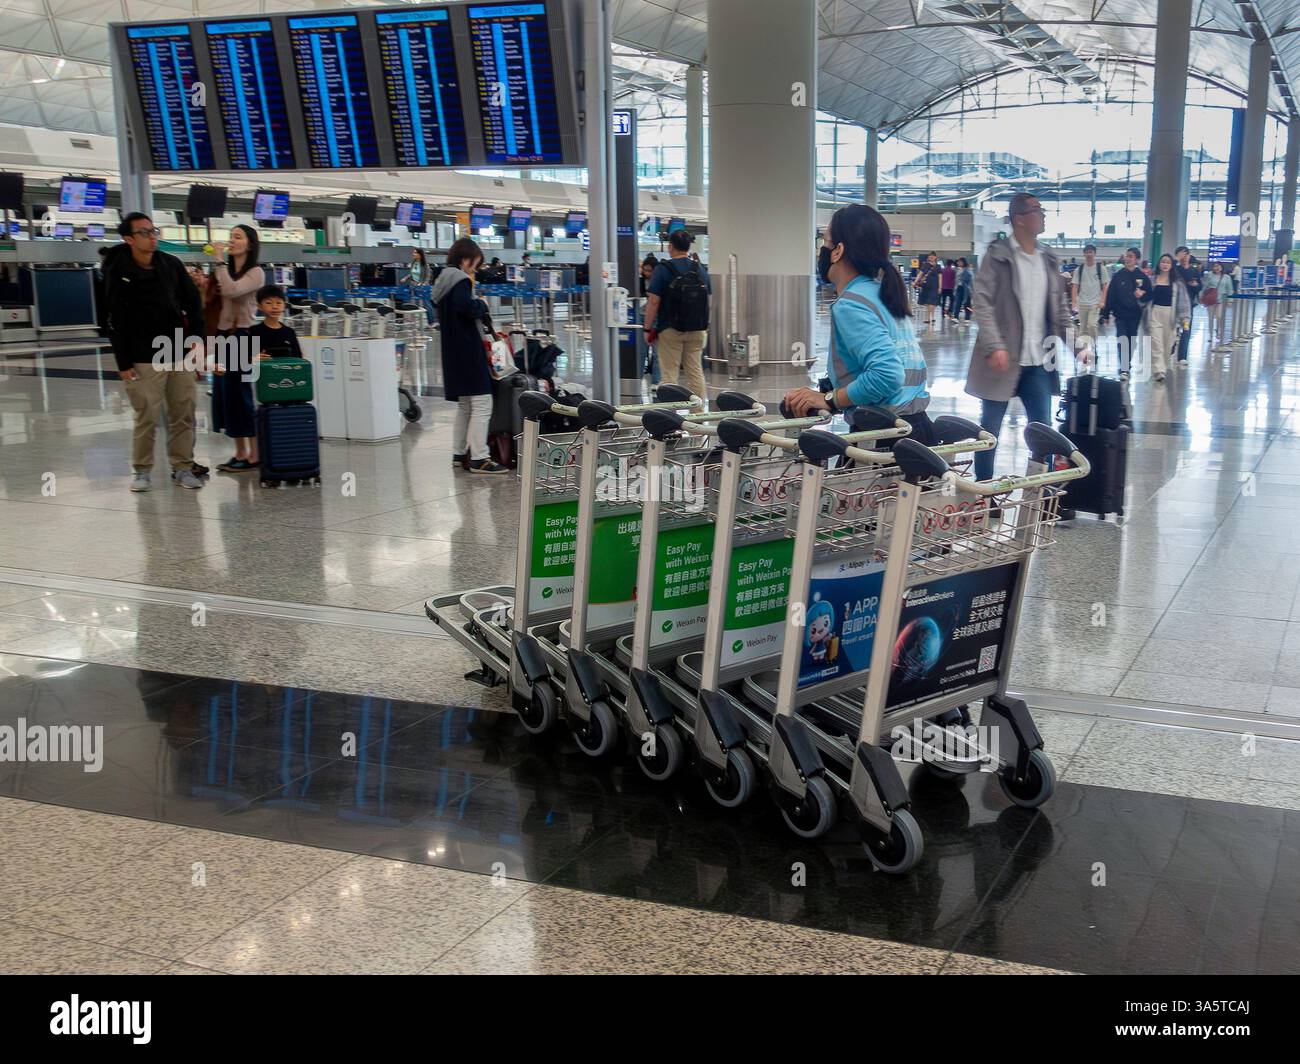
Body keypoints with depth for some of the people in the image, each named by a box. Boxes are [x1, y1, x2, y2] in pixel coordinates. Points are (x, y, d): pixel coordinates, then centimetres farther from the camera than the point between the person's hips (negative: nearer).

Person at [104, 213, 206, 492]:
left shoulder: (172, 265, 6)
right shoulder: (118, 273, -5)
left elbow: (193, 303, 14)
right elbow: (115, 321, -5)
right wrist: (123, 363, -7)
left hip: (181, 355, 4)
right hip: (144, 360, -4)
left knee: (183, 415, 6)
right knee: (147, 417, -1)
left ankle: (182, 468, 16)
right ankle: (141, 470, 14)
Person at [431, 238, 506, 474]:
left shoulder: (442, 280, 15)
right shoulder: (460, 280, -14)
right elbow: (468, 308, -30)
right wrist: (482, 304, -7)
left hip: (453, 353, 10)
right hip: (468, 350, -10)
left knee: (464, 405, 18)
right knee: (482, 404, -7)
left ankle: (459, 454, 21)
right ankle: (478, 458, -8)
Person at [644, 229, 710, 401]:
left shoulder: (663, 269, -8)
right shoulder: (700, 270, 6)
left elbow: (653, 302, -11)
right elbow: (707, 301, 11)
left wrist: (648, 329, -5)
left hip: (670, 329, -4)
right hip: (697, 329, 4)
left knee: (670, 373, 1)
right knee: (696, 371, 9)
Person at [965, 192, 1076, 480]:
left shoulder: (1048, 259, 11)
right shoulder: (998, 255, -6)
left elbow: (1061, 307, 14)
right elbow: (983, 303, -13)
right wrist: (994, 346, -23)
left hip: (1040, 361, 5)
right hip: (1003, 358, -5)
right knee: (990, 428, 5)